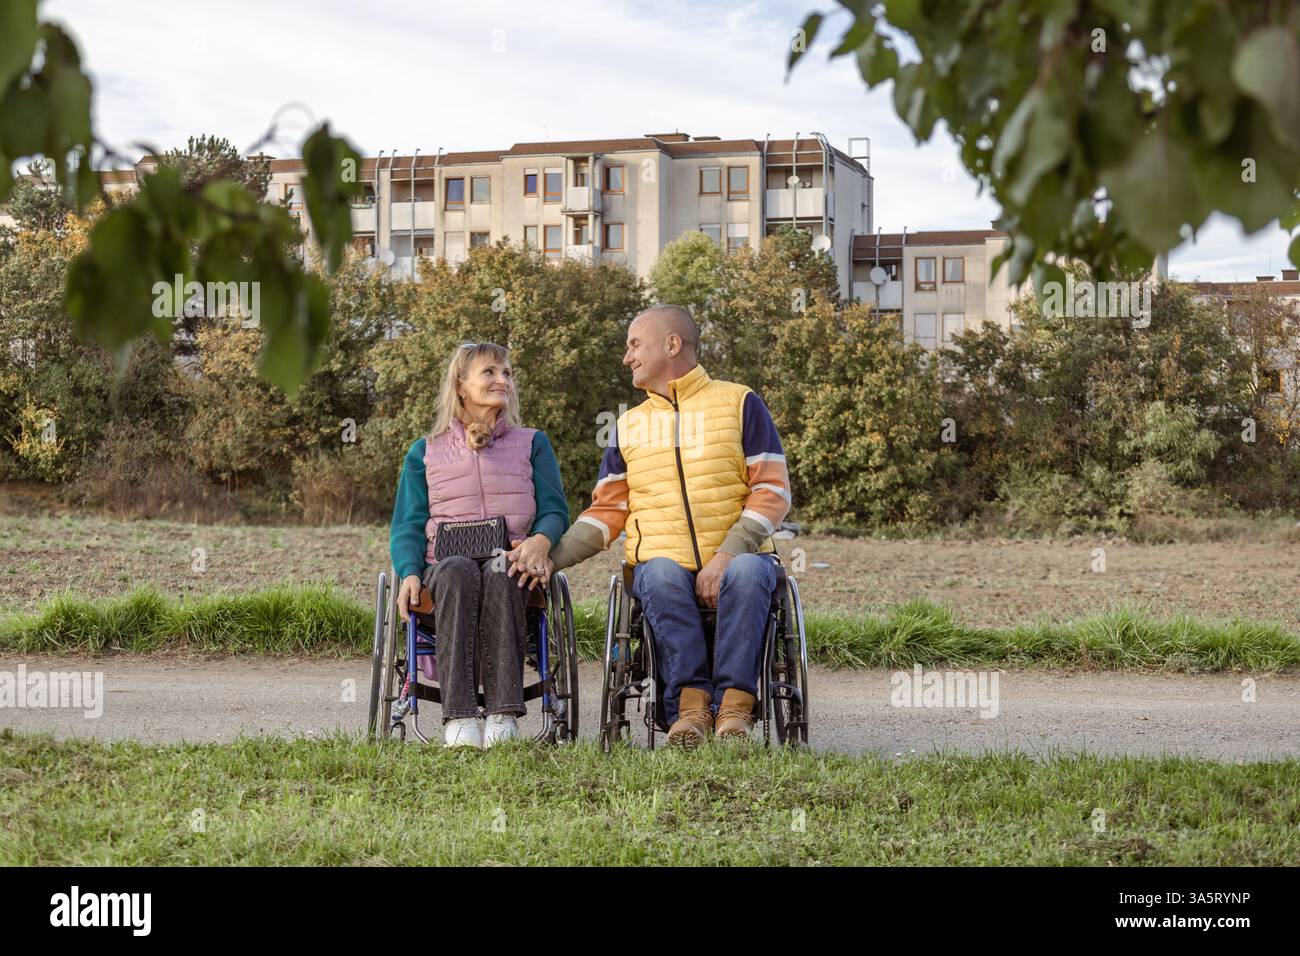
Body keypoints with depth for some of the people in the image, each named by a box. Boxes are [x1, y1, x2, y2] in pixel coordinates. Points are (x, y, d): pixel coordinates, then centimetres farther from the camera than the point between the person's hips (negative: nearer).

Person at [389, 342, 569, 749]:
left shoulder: (531, 443, 20)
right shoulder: (425, 452, 20)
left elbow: (555, 510, 9)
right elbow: (407, 526, 12)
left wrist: (540, 541, -16)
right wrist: (410, 573, -11)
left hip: (511, 567, 0)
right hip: (445, 569, 0)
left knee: (499, 571, -38)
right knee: (458, 570, -38)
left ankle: (503, 712, -44)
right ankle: (459, 716, -45)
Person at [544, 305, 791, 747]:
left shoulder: (740, 404, 8)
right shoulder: (629, 424, 20)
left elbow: (772, 491, 0)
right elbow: (607, 510, 15)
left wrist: (725, 556, -15)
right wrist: (553, 556, -2)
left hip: (735, 557, -2)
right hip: (661, 562, 2)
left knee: (748, 572, -36)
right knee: (662, 577, -34)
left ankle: (734, 701, -34)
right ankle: (690, 700, -32)